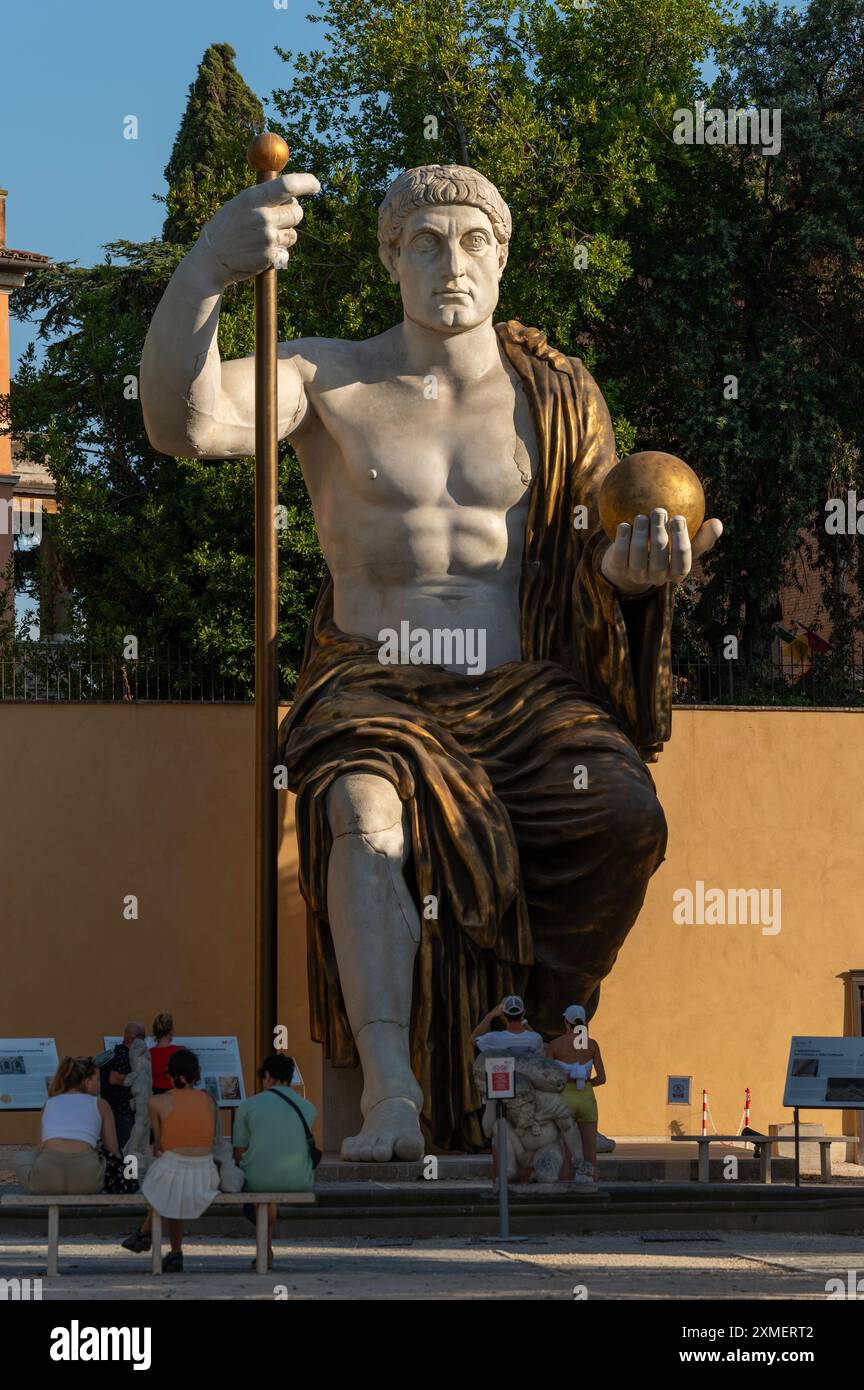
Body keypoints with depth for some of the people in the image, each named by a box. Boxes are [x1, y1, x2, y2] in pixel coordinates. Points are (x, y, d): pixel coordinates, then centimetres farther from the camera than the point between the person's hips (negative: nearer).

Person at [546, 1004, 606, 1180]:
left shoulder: (555, 1044, -6)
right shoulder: (592, 1044, 0)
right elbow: (602, 1078, -2)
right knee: (590, 1155, 8)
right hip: (587, 1099, 2)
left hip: (564, 1100, -2)